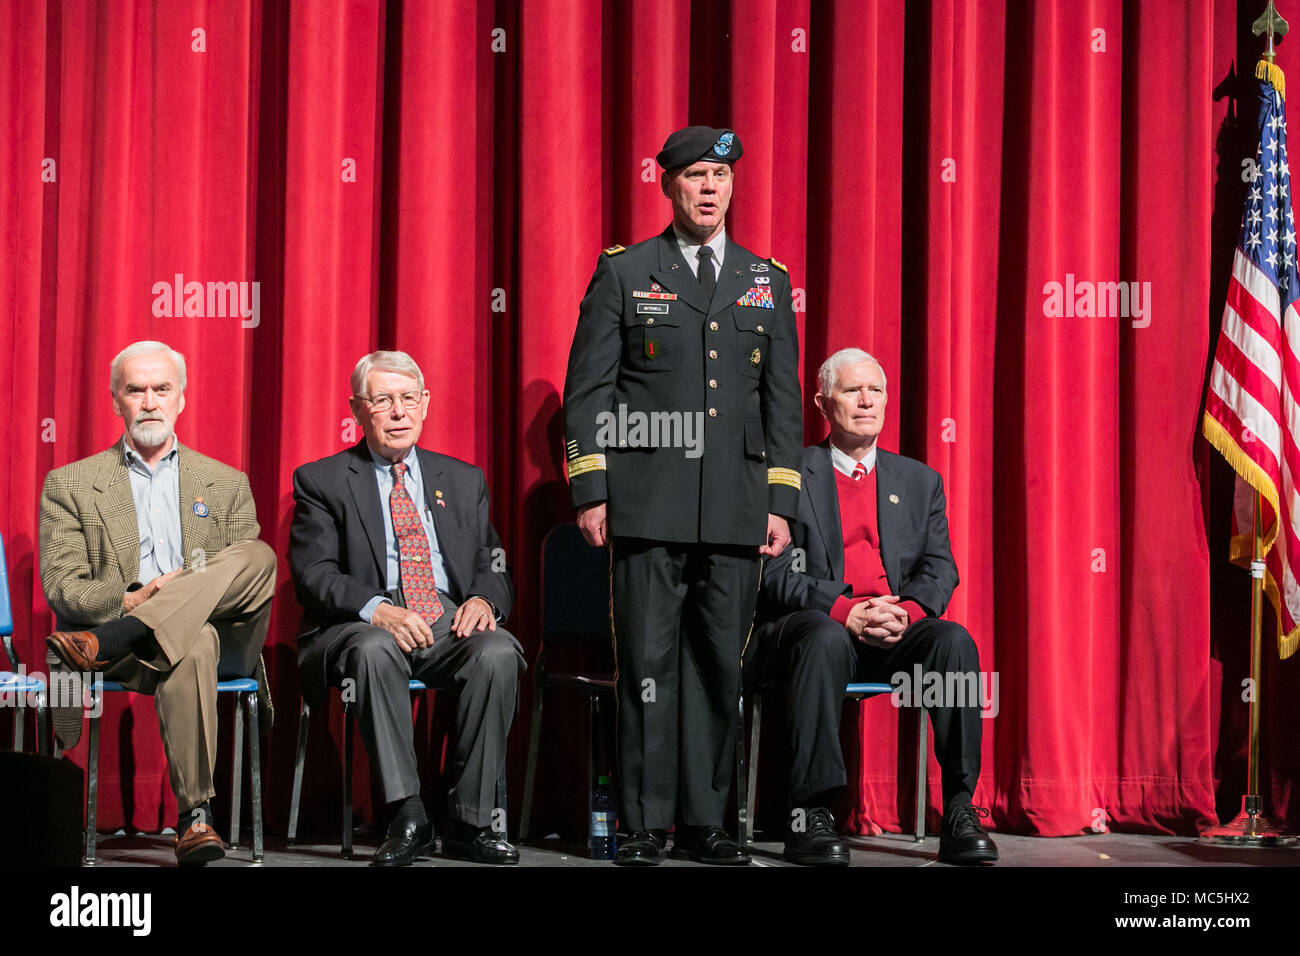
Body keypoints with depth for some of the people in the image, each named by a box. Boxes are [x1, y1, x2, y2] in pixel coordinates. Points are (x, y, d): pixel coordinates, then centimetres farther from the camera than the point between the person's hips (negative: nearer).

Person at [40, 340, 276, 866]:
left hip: (218, 628, 3)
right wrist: (130, 599, -18)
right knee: (195, 644, -39)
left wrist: (197, 591, -12)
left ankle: (99, 644, -40)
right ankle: (195, 814, -40)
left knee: (258, 557, -30)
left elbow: (252, 582, 11)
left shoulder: (226, 484, 19)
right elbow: (61, 587, 2)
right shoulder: (69, 485, 13)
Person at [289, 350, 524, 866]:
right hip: (362, 626, -2)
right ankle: (407, 817, -32)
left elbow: (493, 567, 16)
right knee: (375, 650, -38)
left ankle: (470, 820, -22)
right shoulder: (321, 481, 8)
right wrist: (376, 608, -23)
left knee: (498, 653, -30)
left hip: (449, 624, 3)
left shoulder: (463, 480, 20)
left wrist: (483, 598, -10)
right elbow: (313, 573, -4)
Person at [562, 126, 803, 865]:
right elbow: (588, 390, 3)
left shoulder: (768, 283, 14)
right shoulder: (624, 274, 6)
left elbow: (783, 399, 13)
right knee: (648, 665, -1)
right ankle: (647, 825, 8)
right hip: (648, 506, -2)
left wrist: (781, 501, 6)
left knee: (719, 666, 5)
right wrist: (590, 492, -4)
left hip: (737, 512, 3)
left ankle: (705, 821, 15)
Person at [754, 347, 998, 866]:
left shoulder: (920, 481, 21)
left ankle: (960, 809, -25)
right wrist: (844, 610, -19)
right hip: (816, 624, -3)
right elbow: (775, 572, -3)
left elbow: (939, 569, 10)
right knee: (826, 639, -38)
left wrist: (906, 612, -13)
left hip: (895, 635, 3)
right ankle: (809, 814, -35)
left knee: (954, 640, -28)